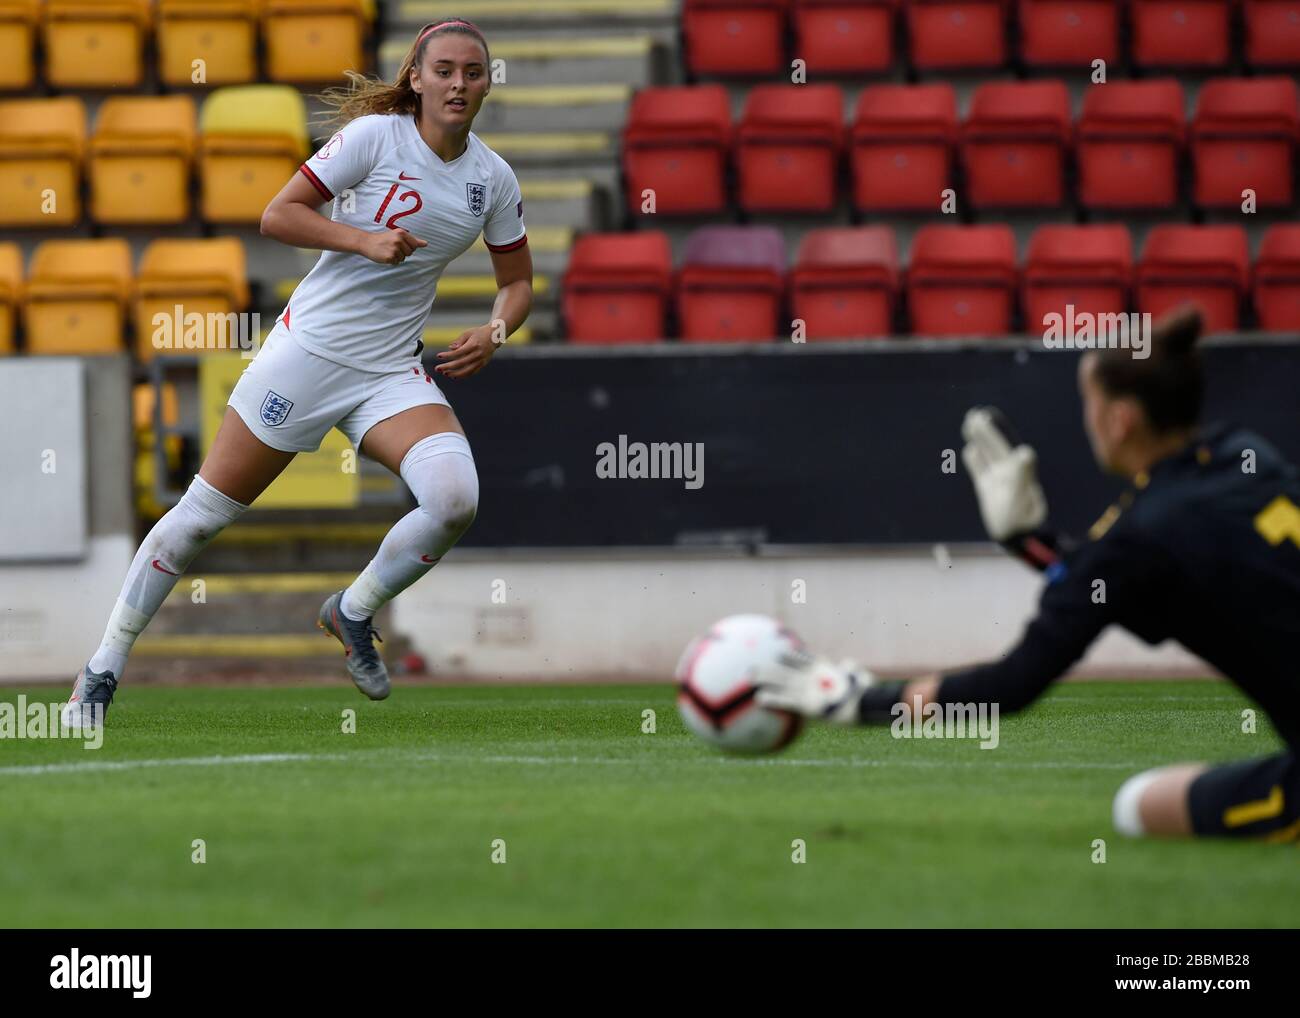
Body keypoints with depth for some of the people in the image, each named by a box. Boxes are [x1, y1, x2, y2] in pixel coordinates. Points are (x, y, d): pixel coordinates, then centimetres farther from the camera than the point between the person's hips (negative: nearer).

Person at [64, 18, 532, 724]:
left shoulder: (493, 177, 4)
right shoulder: (375, 135, -10)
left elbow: (518, 280, 17)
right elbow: (277, 216, -11)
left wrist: (493, 333, -3)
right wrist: (365, 240, -23)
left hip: (393, 373, 3)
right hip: (309, 348, -3)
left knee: (454, 499, -23)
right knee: (206, 510, 0)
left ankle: (354, 613, 4)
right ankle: (103, 671, 14)